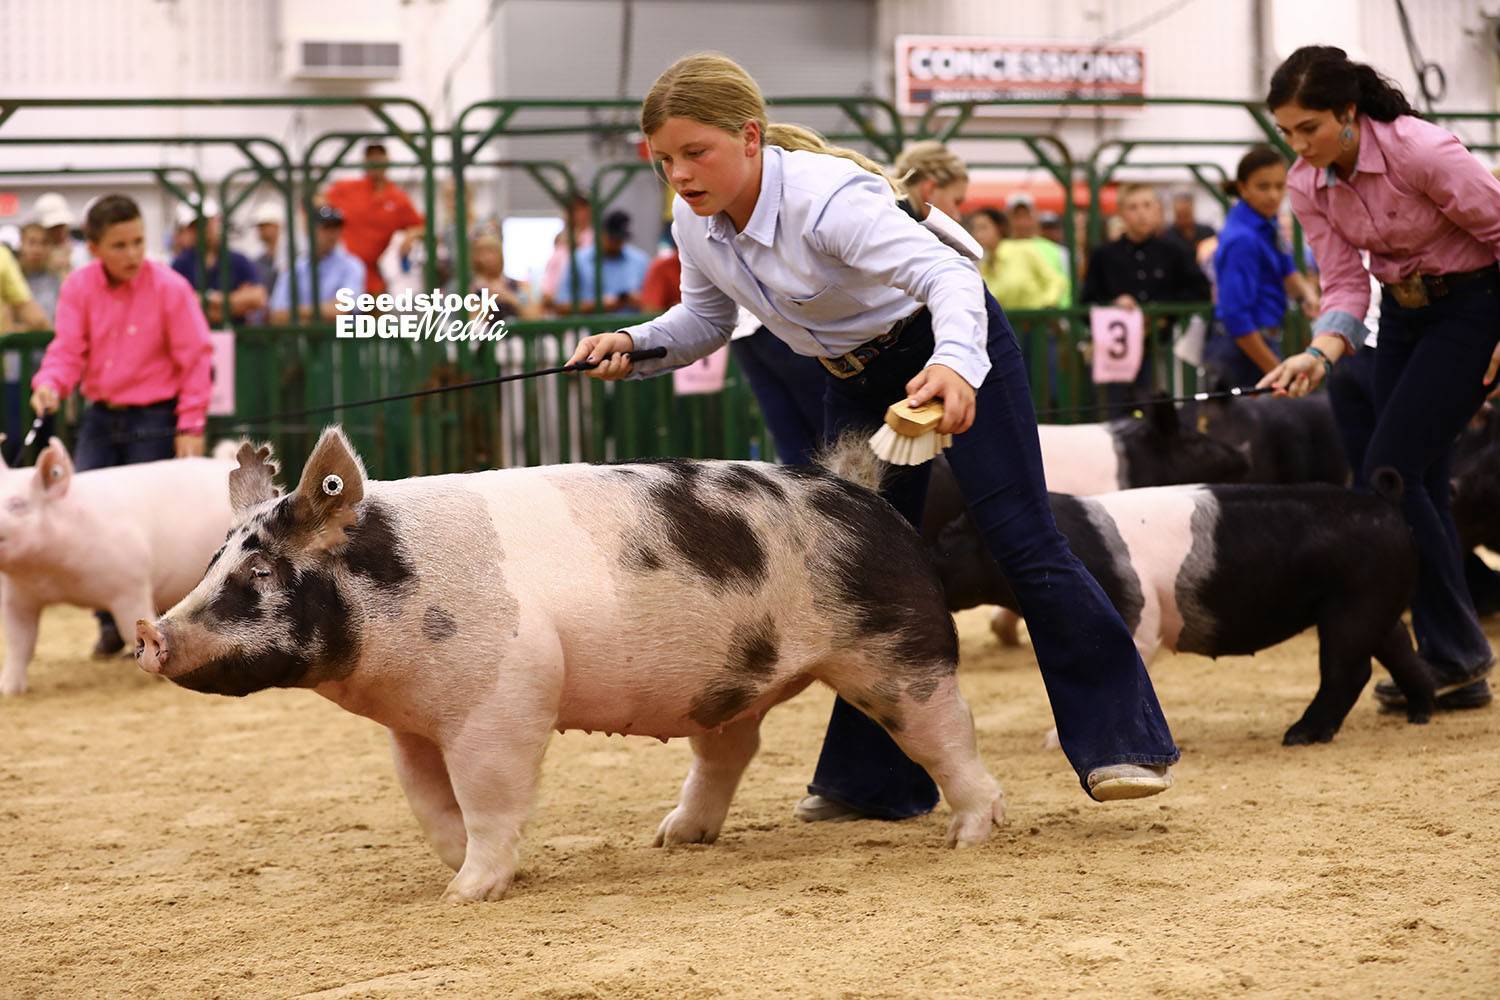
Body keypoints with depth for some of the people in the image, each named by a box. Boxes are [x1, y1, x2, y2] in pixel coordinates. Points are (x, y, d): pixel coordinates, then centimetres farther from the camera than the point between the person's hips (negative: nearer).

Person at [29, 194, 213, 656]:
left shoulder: (169, 287, -11)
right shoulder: (79, 286, -1)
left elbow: (195, 360, -7)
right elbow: (68, 350, -2)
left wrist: (190, 426, -10)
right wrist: (50, 383, -24)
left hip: (154, 418, -4)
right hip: (100, 417, 4)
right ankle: (111, 623, 14)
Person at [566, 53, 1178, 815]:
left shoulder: (826, 197, -34)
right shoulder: (695, 223, -11)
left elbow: (947, 274, -45)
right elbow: (706, 319, 7)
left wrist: (956, 362, -65)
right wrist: (634, 344, -13)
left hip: (952, 347, -7)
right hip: (857, 376, 7)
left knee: (1022, 541, -11)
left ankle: (1123, 741, -4)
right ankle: (877, 780, 14)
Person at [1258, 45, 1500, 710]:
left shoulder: (1421, 151, -26)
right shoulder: (1307, 186, -6)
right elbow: (1345, 285, -5)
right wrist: (1321, 352, -25)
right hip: (1402, 311, 7)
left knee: (1390, 473, -15)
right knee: (1419, 484, 4)